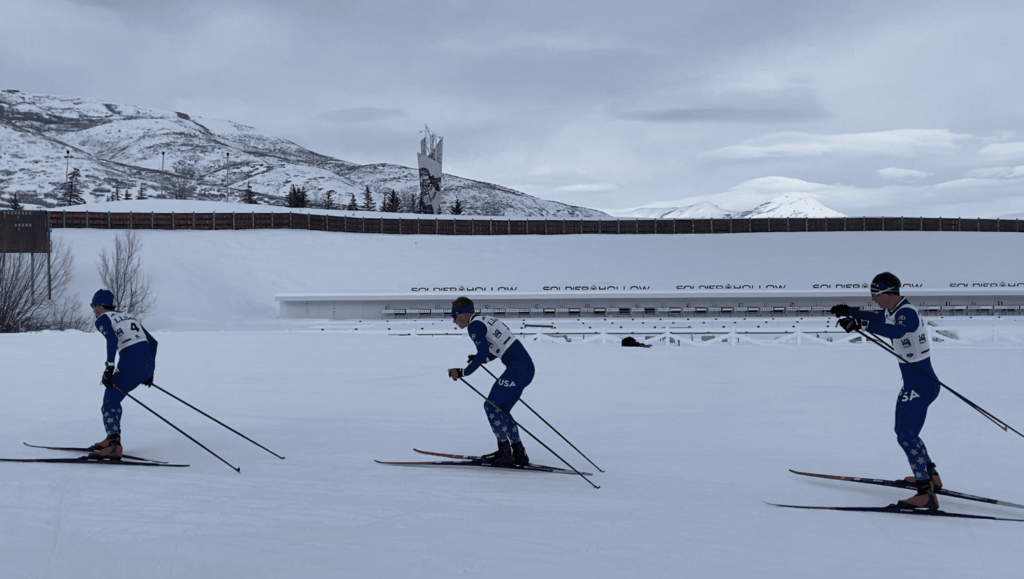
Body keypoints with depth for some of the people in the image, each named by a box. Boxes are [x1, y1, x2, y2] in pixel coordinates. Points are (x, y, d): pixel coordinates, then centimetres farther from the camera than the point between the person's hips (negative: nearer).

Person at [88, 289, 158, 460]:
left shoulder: (103, 319, 7)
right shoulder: (129, 317, 29)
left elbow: (112, 339, -15)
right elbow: (152, 342, 27)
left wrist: (110, 366, -17)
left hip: (130, 363, -7)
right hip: (147, 362, 7)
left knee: (110, 401, -1)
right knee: (112, 396, 22)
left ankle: (114, 446, -15)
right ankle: (112, 439, 18)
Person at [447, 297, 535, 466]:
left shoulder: (474, 325, -8)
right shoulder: (487, 320, 21)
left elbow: (483, 353, -17)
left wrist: (463, 372, -12)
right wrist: (483, 358, 29)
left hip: (517, 369, -10)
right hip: (526, 368, 10)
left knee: (491, 406, -2)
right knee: (501, 409, 17)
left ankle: (505, 452, -2)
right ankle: (518, 453, 17)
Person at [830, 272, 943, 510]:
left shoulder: (907, 313, -22)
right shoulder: (892, 312, 8)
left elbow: (896, 331, -44)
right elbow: (877, 317, 31)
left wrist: (862, 324, -49)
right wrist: (850, 311, 31)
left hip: (921, 385, -10)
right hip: (913, 383, 10)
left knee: (907, 437, -12)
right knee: (903, 432, 23)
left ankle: (926, 494, -13)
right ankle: (931, 476, 38)